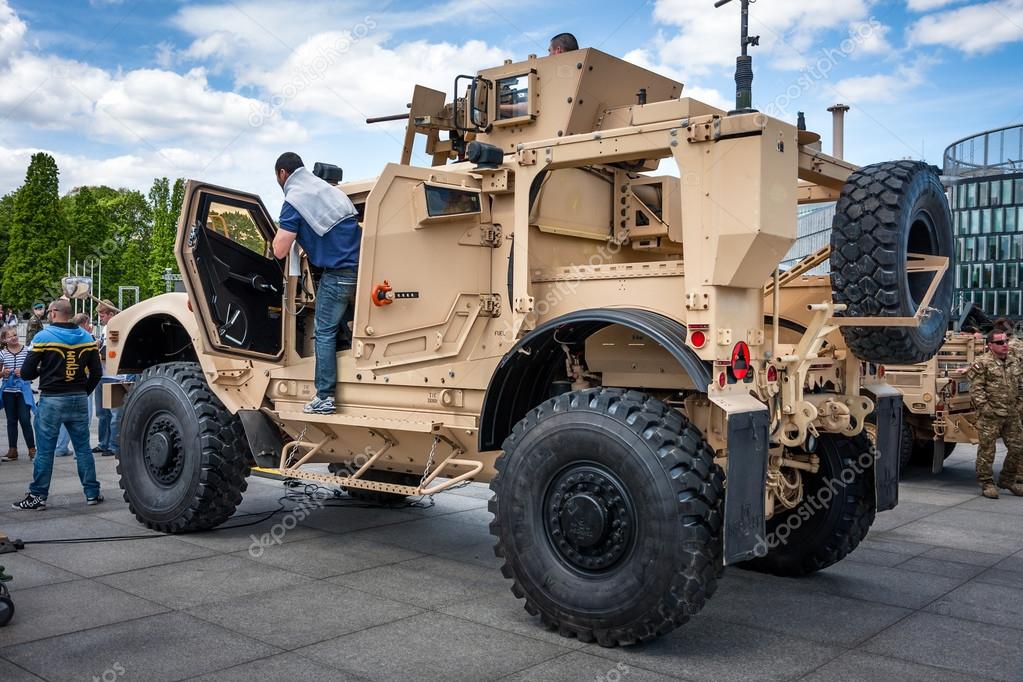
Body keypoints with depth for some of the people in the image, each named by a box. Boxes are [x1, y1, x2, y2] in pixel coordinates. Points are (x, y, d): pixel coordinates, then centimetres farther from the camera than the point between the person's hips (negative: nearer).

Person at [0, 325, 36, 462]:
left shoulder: (27, 351, -3)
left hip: (23, 390, -3)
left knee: (25, 420, -5)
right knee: (11, 421, 10)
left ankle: (32, 450, 4)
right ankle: (12, 451, 17)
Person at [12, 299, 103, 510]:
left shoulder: (43, 337, -8)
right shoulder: (87, 337, 4)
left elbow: (26, 373, -9)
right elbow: (97, 372, 5)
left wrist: (42, 370, 12)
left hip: (51, 400, -4)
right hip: (79, 400, 4)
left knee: (44, 451, 3)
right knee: (83, 448, 10)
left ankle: (38, 496, 8)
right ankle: (92, 493, 13)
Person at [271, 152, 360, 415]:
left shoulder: (294, 201, -4)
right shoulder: (331, 190, 18)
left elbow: (280, 251, -8)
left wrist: (281, 232, 13)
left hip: (338, 273, -7)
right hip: (362, 267, 7)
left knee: (325, 333, 0)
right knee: (351, 328, 16)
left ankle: (325, 398, -2)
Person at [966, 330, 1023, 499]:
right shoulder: (982, 364, -9)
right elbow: (976, 389, -12)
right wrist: (984, 407, -16)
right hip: (990, 416, -7)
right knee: (987, 450, -1)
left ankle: (1008, 480, 26)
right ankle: (986, 484, 10)